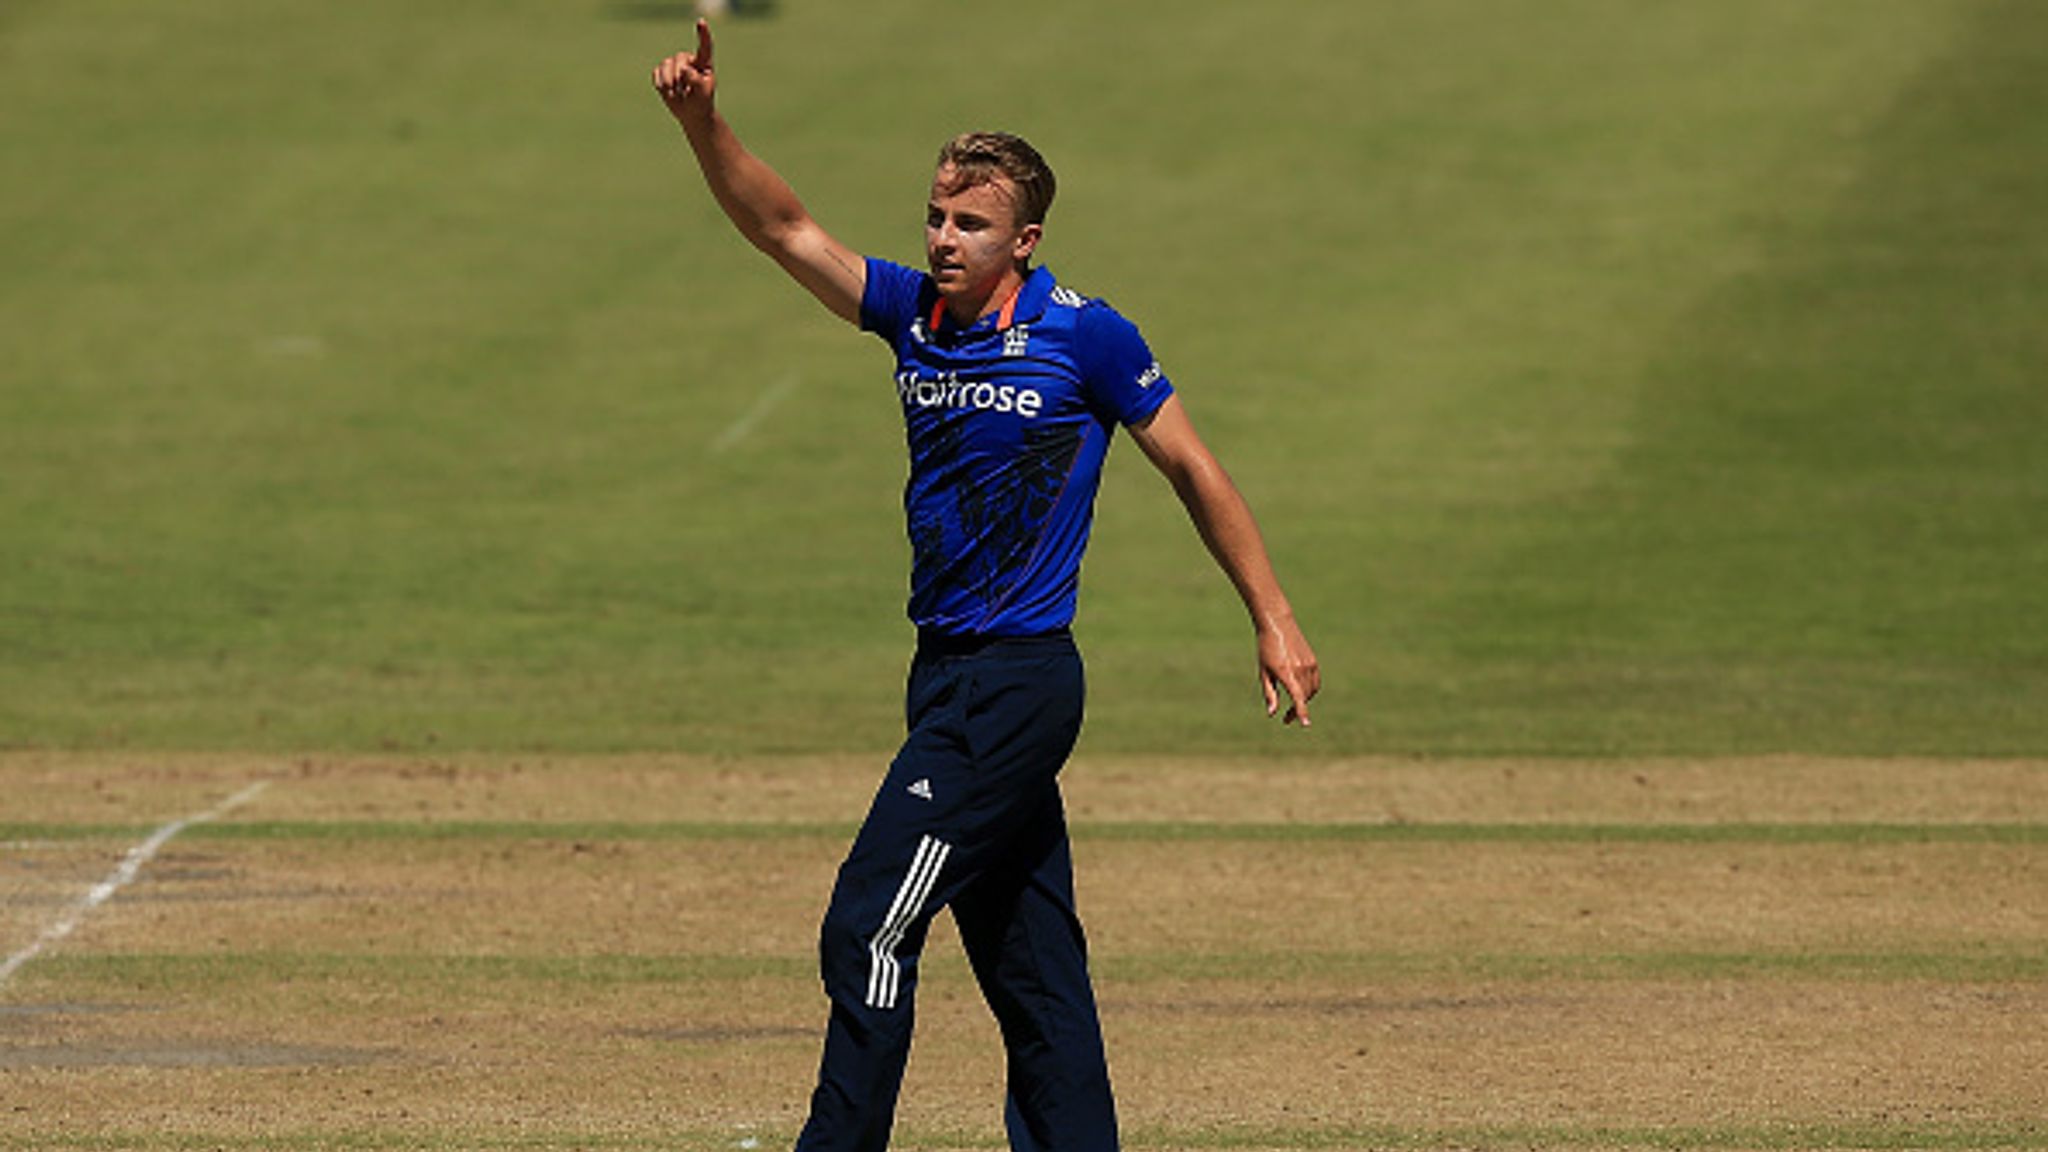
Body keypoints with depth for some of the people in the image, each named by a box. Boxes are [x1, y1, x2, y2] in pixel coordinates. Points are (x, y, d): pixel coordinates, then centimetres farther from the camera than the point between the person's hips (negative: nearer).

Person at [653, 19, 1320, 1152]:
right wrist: (702, 121, -13)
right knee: (1027, 965, 10)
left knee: (867, 929, -11)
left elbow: (1194, 472, -3)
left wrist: (1276, 625, -2)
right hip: (950, 674, 7)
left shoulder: (1083, 337, -10)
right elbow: (784, 229, 3)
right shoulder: (916, 312, 7)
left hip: (1019, 680, -7)